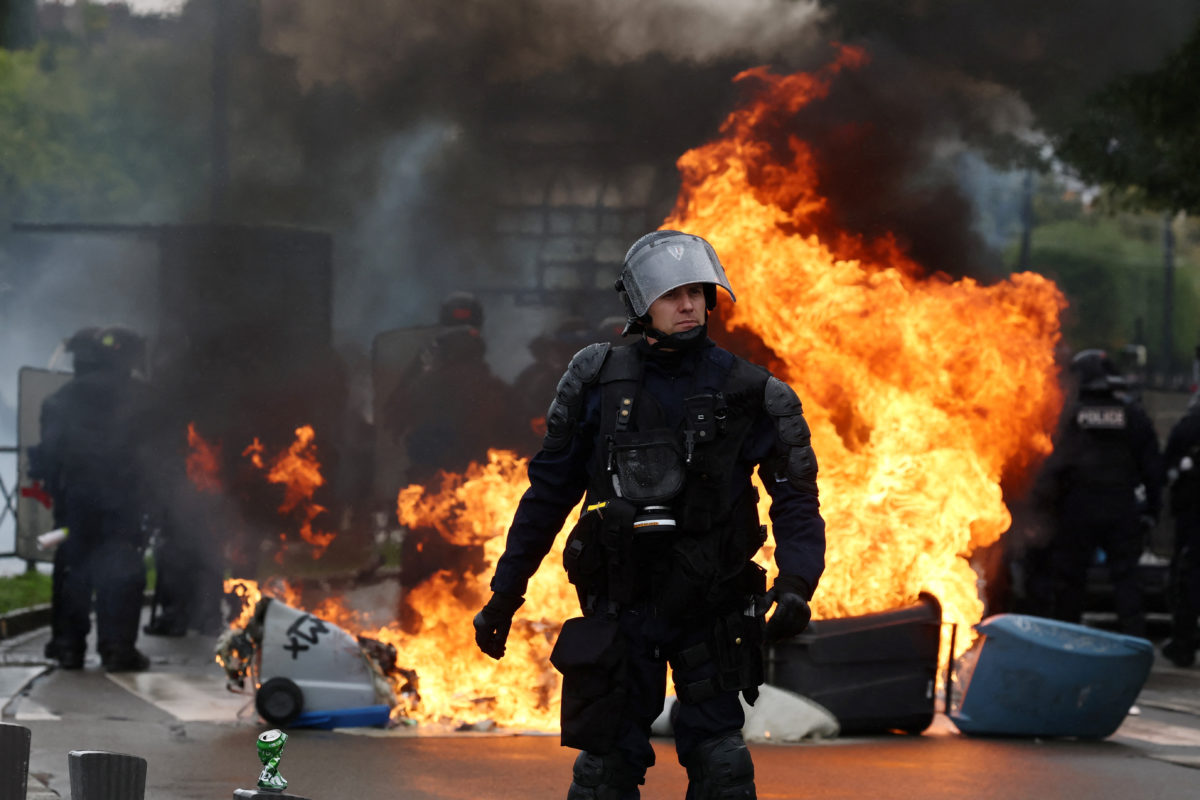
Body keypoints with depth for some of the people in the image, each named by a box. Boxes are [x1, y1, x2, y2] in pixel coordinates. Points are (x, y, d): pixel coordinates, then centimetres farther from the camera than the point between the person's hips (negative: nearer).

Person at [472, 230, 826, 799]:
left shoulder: (749, 394, -2)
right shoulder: (598, 381, 1)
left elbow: (796, 498, -1)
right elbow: (548, 492, 7)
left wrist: (795, 583, -18)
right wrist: (504, 594, 7)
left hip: (711, 609, -1)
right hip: (619, 604, 1)